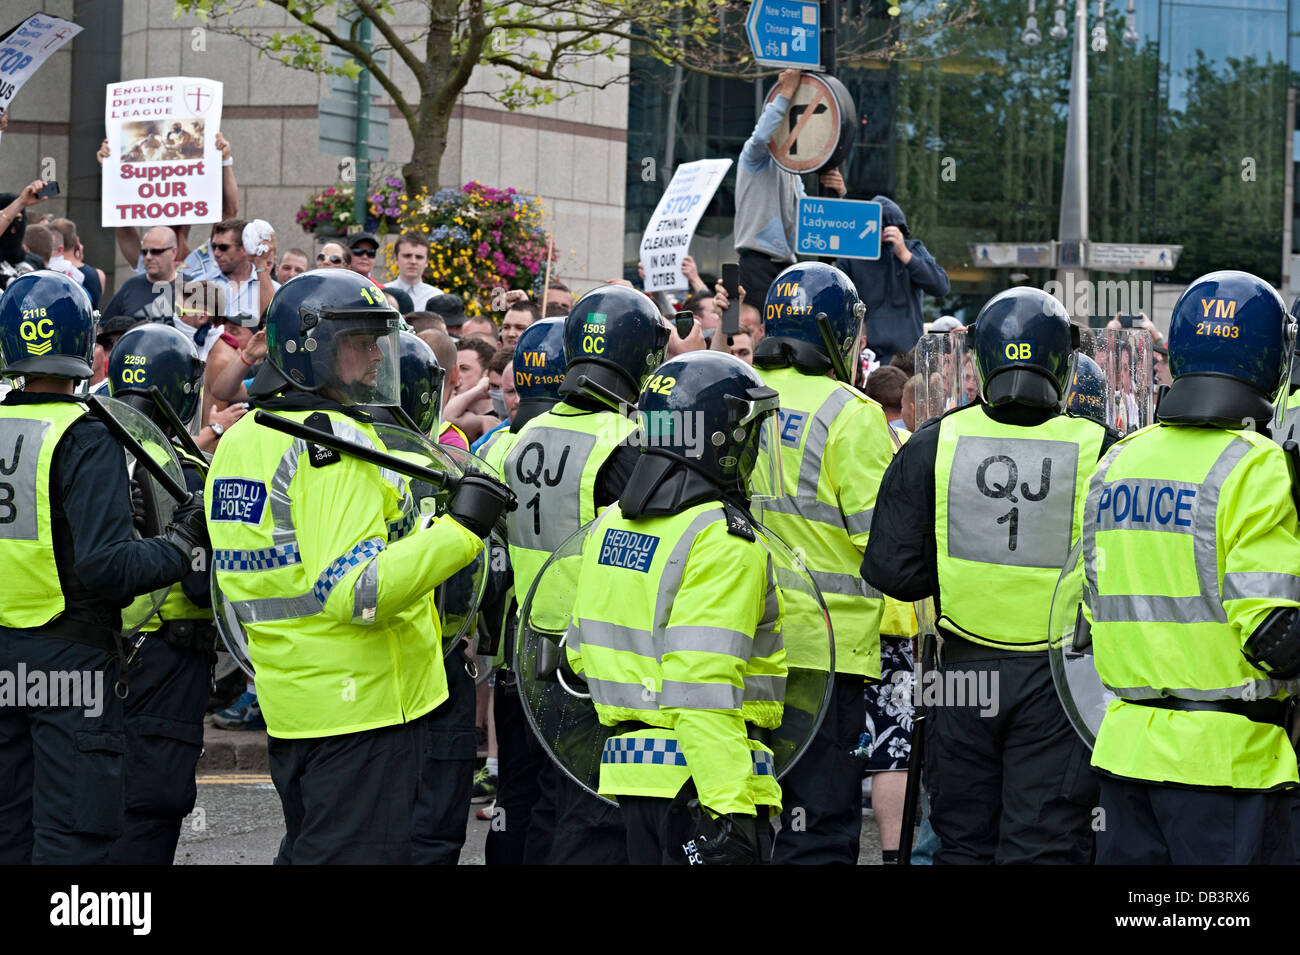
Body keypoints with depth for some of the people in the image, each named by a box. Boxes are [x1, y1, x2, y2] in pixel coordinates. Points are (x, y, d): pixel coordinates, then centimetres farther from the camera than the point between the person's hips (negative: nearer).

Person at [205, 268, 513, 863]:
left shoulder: (240, 439, 12)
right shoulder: (338, 441, -18)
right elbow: (354, 592, -26)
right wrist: (458, 530, -24)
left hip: (290, 700, 9)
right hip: (361, 704, -9)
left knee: (309, 852, 19)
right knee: (356, 856, -4)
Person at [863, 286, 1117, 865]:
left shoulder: (934, 444, -5)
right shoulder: (1097, 450, -10)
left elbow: (890, 569, -3)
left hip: (965, 674, 2)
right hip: (1056, 681, -2)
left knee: (965, 844, 15)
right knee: (1045, 848, 2)